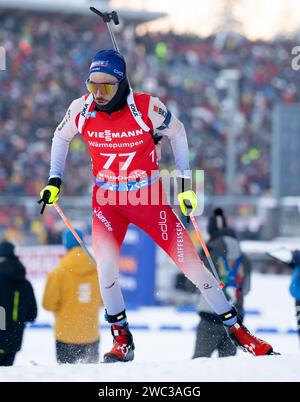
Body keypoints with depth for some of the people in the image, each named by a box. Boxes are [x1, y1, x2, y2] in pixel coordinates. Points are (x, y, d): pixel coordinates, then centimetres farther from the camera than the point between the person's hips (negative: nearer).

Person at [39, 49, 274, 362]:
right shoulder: (81, 110, -12)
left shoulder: (146, 107, -19)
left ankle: (236, 329, 11)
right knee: (106, 264, -22)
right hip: (107, 200, 1)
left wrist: (184, 182, -1)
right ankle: (122, 340, -3)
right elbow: (61, 137, 11)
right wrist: (54, 180, 6)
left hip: (149, 198, -1)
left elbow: (177, 132, 0)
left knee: (191, 263, -2)